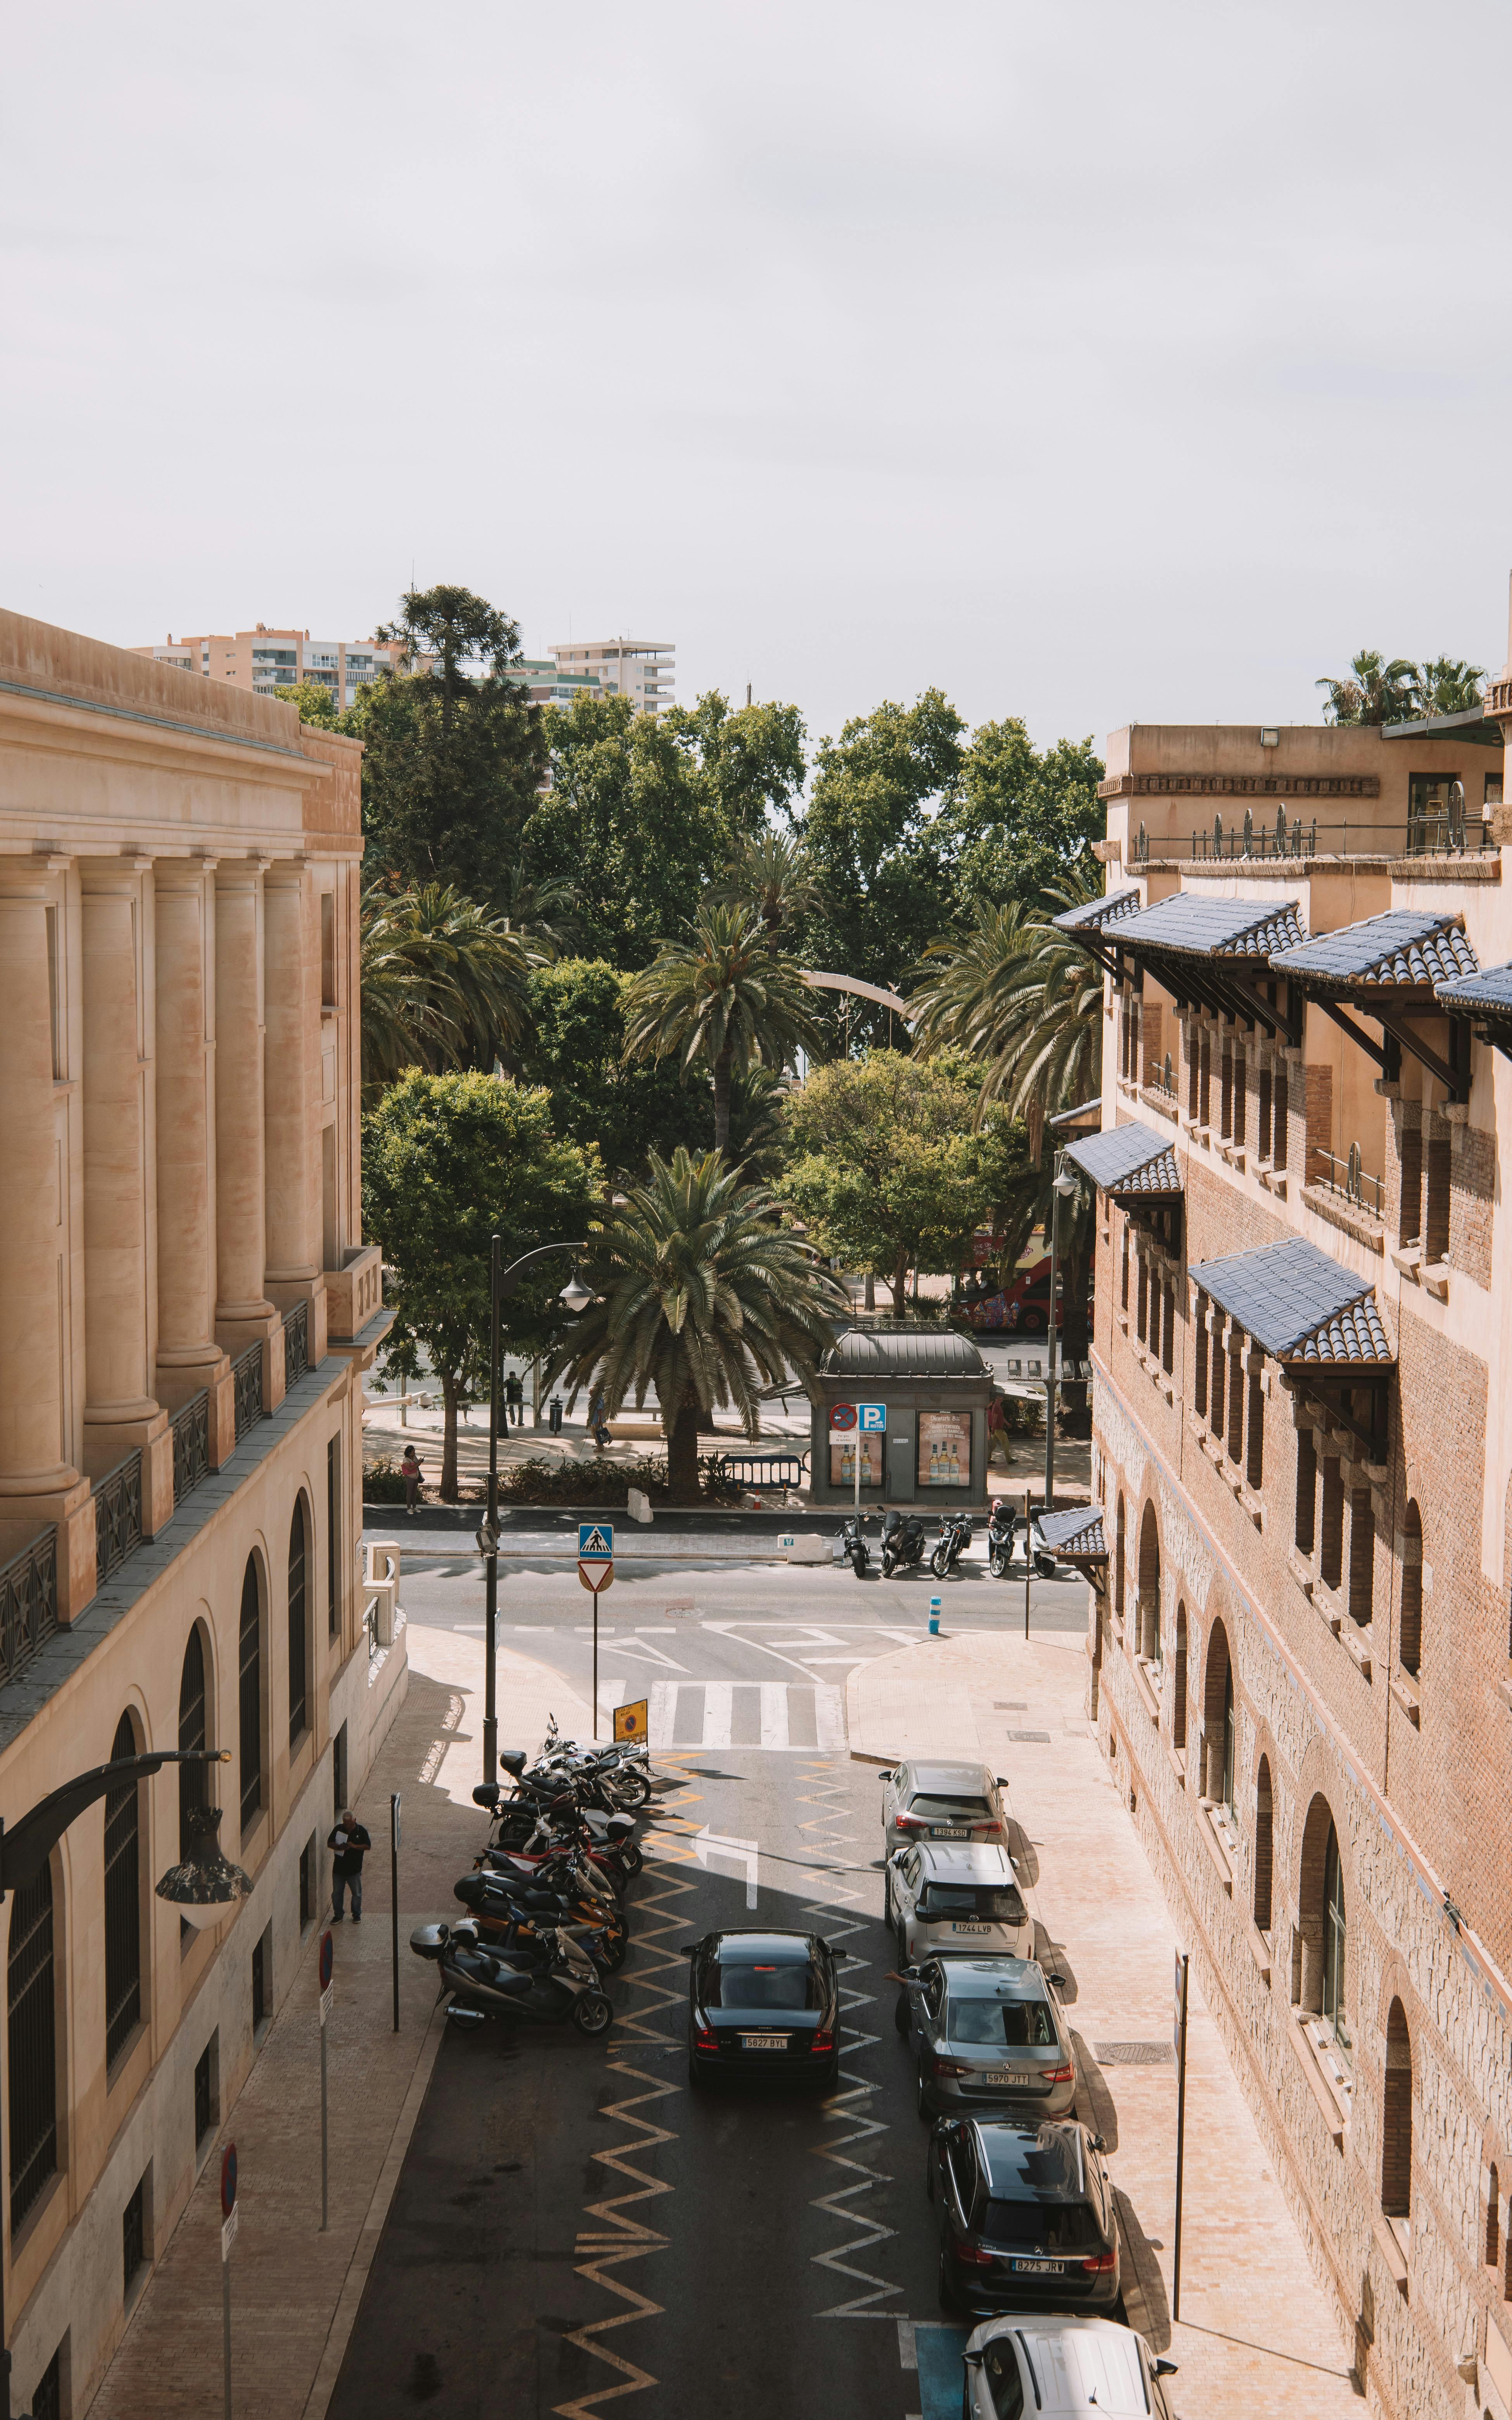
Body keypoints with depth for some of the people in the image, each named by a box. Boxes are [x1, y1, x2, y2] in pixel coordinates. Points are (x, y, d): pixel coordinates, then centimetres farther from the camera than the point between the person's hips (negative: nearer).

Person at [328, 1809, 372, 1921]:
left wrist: (355, 1846, -23)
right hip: (339, 1868, 2)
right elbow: (330, 1843, 0)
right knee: (337, 1893, 9)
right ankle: (339, 1915, 23)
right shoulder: (338, 1829, -1)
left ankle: (357, 1915, 24)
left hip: (355, 1869, -2)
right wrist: (340, 1847, -20)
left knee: (357, 1893, 8)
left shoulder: (361, 1831, -6)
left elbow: (368, 1846, -7)